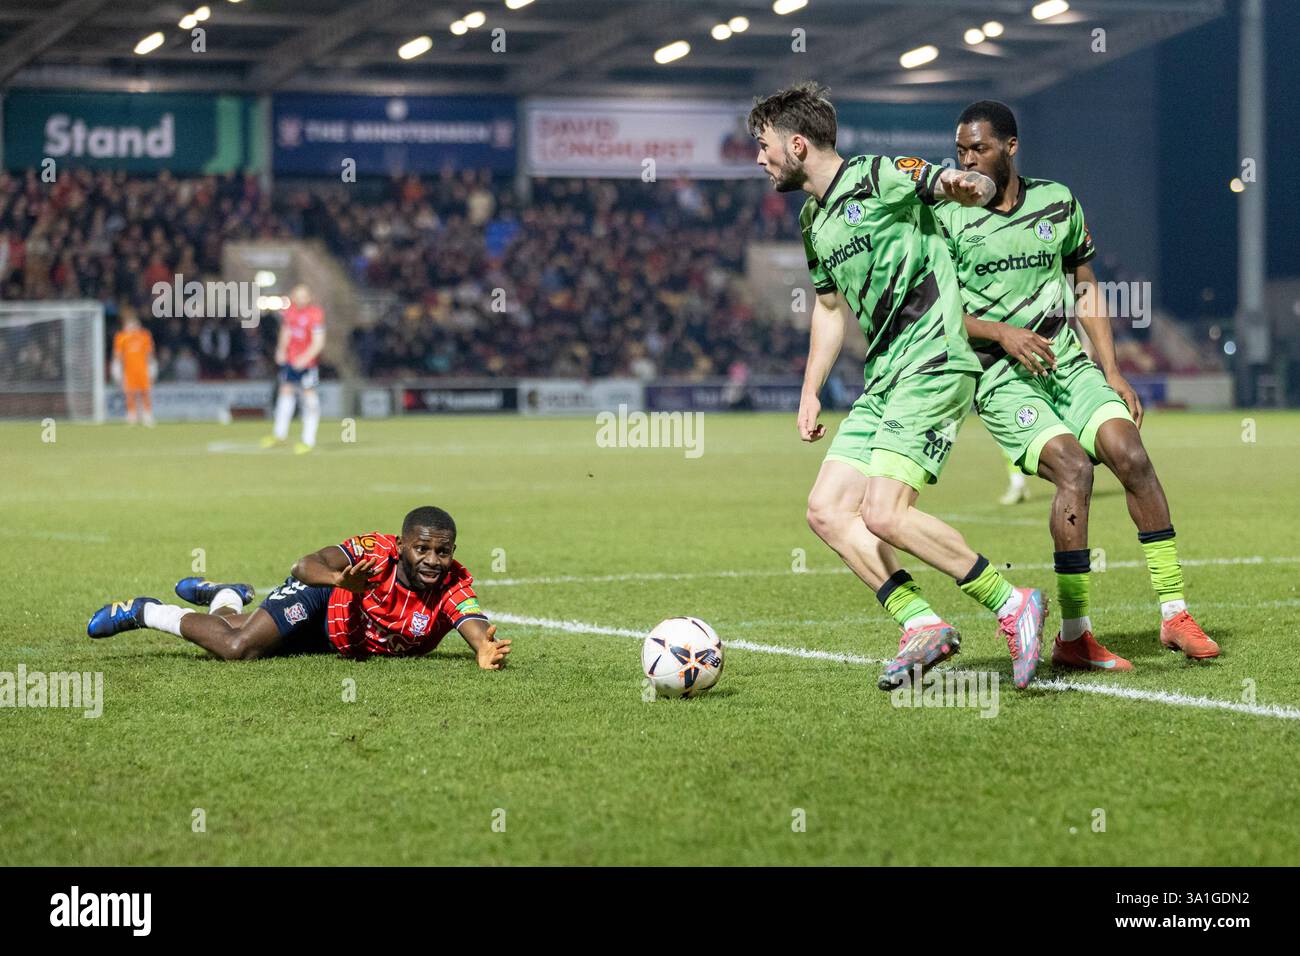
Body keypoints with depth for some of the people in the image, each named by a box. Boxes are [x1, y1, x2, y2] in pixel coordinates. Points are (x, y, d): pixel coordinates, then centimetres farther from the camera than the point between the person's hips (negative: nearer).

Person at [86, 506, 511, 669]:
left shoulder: (453, 586, -29)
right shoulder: (376, 551, -36)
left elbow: (474, 623, -45)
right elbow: (305, 566, -45)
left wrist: (485, 650, -69)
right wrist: (341, 580, -68)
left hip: (342, 642, 4)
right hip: (316, 603, -4)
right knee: (237, 647, -23)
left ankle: (224, 598, 54)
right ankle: (144, 611, 4)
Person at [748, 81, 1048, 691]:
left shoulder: (877, 178, -7)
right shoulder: (814, 221, 18)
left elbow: (982, 188, -9)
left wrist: (963, 185, -34)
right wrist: (809, 393, 27)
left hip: (933, 365, -9)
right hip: (883, 380, 9)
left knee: (884, 515, -19)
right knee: (827, 510, 1)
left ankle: (1011, 605, -8)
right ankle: (923, 627, 1)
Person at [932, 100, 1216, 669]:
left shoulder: (1057, 202, 11)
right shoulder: (948, 220, 0)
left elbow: (1085, 290, 17)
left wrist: (1112, 372, 9)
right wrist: (1002, 333, -15)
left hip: (1068, 363, 4)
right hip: (1001, 379, -4)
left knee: (1130, 455, -17)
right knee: (1073, 467, -24)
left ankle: (1175, 613, -9)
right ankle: (1073, 637, -18)